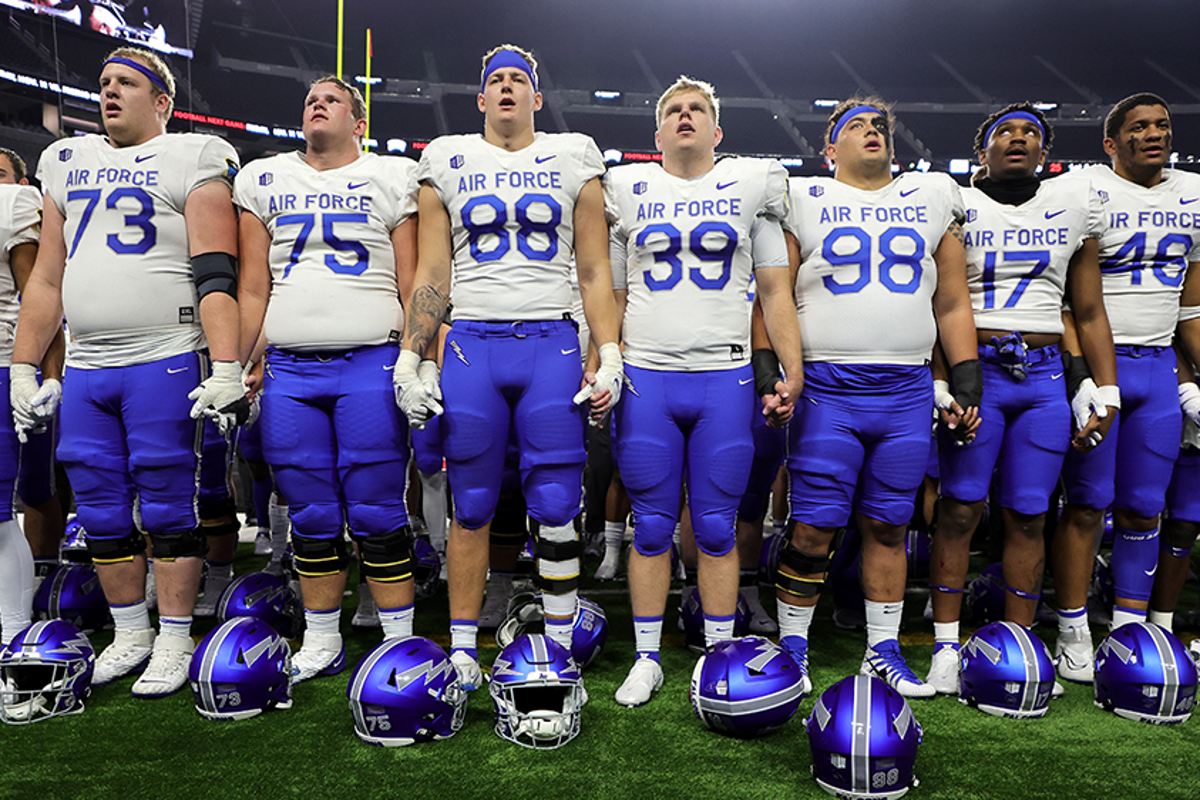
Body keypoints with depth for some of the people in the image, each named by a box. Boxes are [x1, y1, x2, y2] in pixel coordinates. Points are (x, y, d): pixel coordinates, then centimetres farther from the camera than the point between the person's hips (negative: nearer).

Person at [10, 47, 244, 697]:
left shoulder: (191, 161, 1)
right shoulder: (67, 163, 20)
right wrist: (23, 367, 18)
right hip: (85, 370, 6)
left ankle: (174, 640, 14)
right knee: (102, 513, 11)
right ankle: (130, 633, 26)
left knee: (166, 507, 0)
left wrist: (225, 366, -19)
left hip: (164, 363, -6)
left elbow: (216, 273, -9)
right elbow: (46, 279, 21)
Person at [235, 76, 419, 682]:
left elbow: (414, 286, 3)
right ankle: (321, 644, 24)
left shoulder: (392, 179, 7)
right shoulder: (265, 181, 16)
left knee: (377, 514, -1)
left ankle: (400, 642, 12)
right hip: (289, 370, 4)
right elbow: (253, 289, 14)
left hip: (370, 365, -3)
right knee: (312, 516, 9)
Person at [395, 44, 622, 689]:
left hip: (551, 346, 0)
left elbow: (595, 272, 9)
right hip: (471, 345, 1)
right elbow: (431, 274, 10)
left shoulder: (573, 158, 12)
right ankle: (462, 649, 19)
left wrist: (609, 357, 1)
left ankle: (559, 648, 15)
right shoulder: (448, 160, 13)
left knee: (556, 507, 0)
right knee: (471, 508, 6)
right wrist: (410, 360, 3)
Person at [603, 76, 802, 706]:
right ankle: (646, 659, 20)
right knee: (652, 528, 6)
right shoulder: (627, 190, 11)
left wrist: (792, 369, 0)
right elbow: (610, 296, 12)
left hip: (725, 379, 0)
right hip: (645, 379, 0)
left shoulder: (750, 186, 11)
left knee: (716, 530, 6)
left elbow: (775, 291, 11)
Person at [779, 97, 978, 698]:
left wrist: (967, 382, 9)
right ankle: (792, 647, 16)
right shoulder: (804, 200, 7)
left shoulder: (933, 200, 16)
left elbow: (953, 304, 16)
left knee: (887, 527, 10)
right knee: (813, 528, -1)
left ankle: (883, 650, 23)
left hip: (908, 393, 3)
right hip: (827, 389, -3)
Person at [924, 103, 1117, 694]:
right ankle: (946, 645, 10)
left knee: (1028, 517, 5)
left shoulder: (1075, 207, 14)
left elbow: (1090, 313, 15)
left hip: (1046, 375, 3)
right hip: (976, 367, -3)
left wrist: (1106, 392, 9)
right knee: (960, 509, -2)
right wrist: (940, 385, -11)